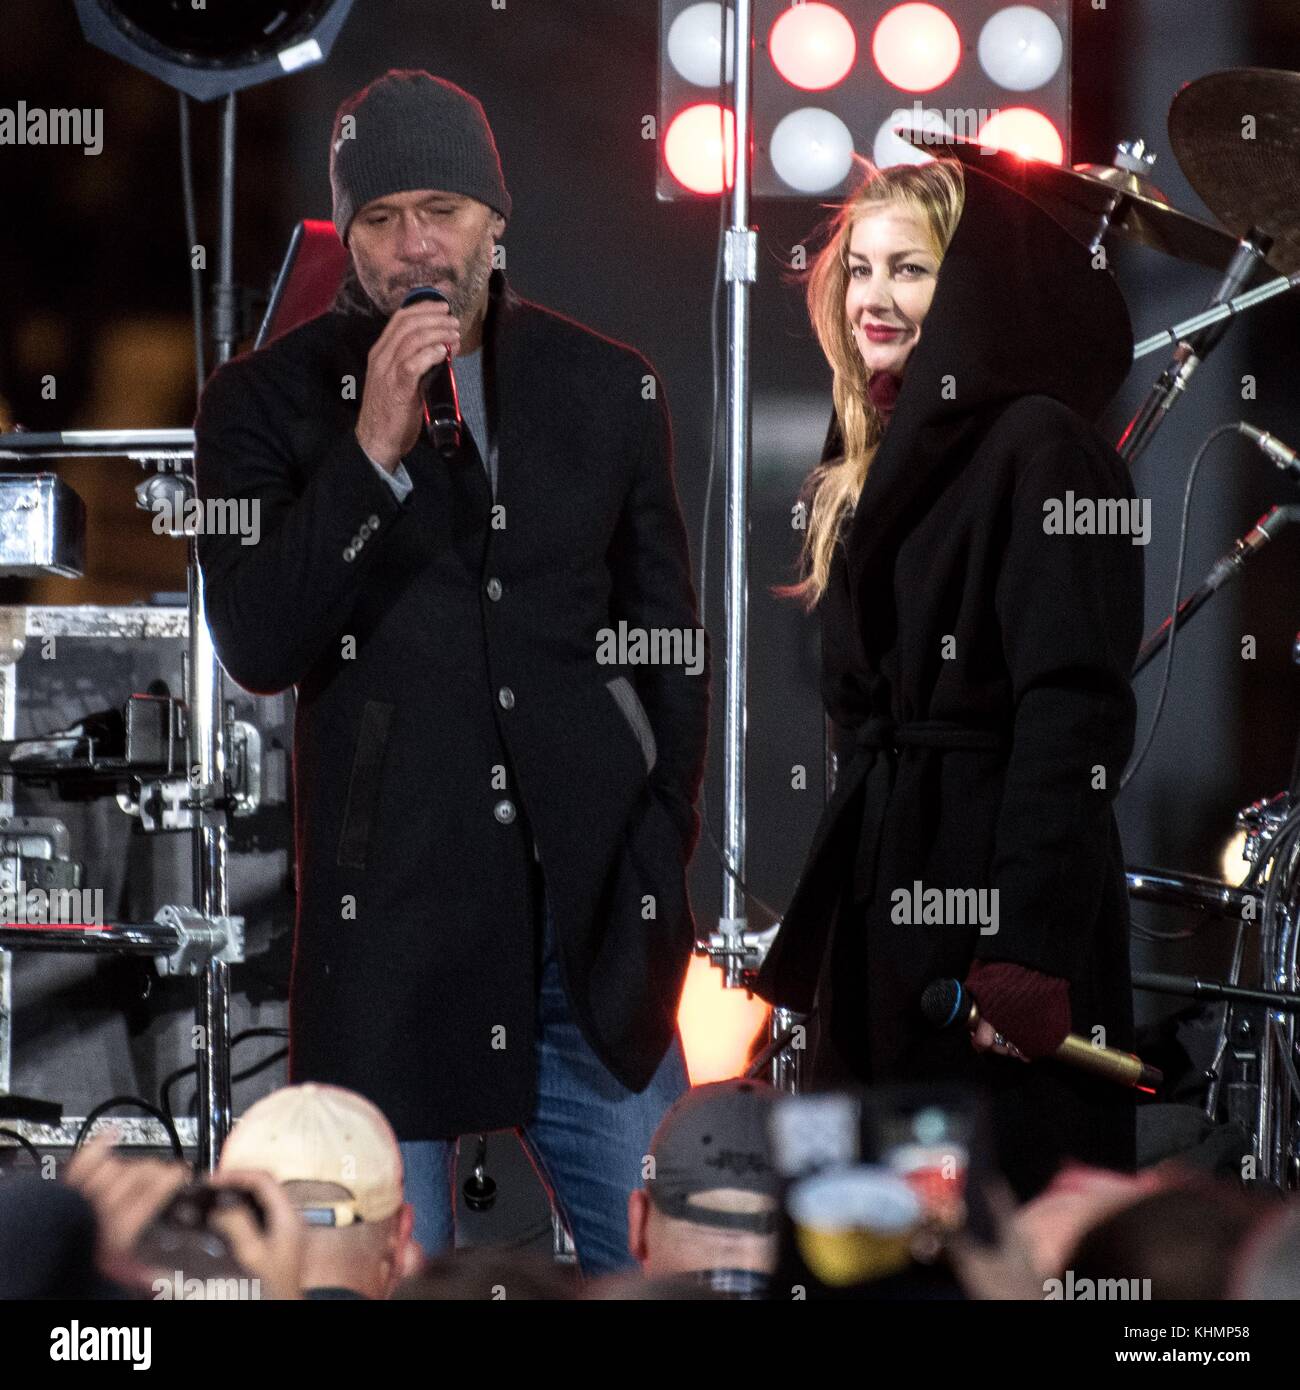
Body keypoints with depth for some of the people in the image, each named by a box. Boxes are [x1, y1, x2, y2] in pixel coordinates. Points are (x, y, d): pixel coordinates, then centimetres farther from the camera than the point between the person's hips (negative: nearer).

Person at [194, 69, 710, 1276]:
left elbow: (669, 645, 14)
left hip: (592, 932, 2)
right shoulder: (267, 403, 0)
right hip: (386, 938, -2)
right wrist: (373, 450, -18)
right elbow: (255, 650, -11)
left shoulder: (610, 390, 8)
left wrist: (664, 854, 10)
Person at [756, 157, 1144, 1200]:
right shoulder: (882, 463, 17)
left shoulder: (1039, 448, -10)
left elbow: (1073, 717, -19)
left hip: (996, 894, -9)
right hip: (883, 899, 9)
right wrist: (818, 935, 18)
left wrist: (1028, 951, -25)